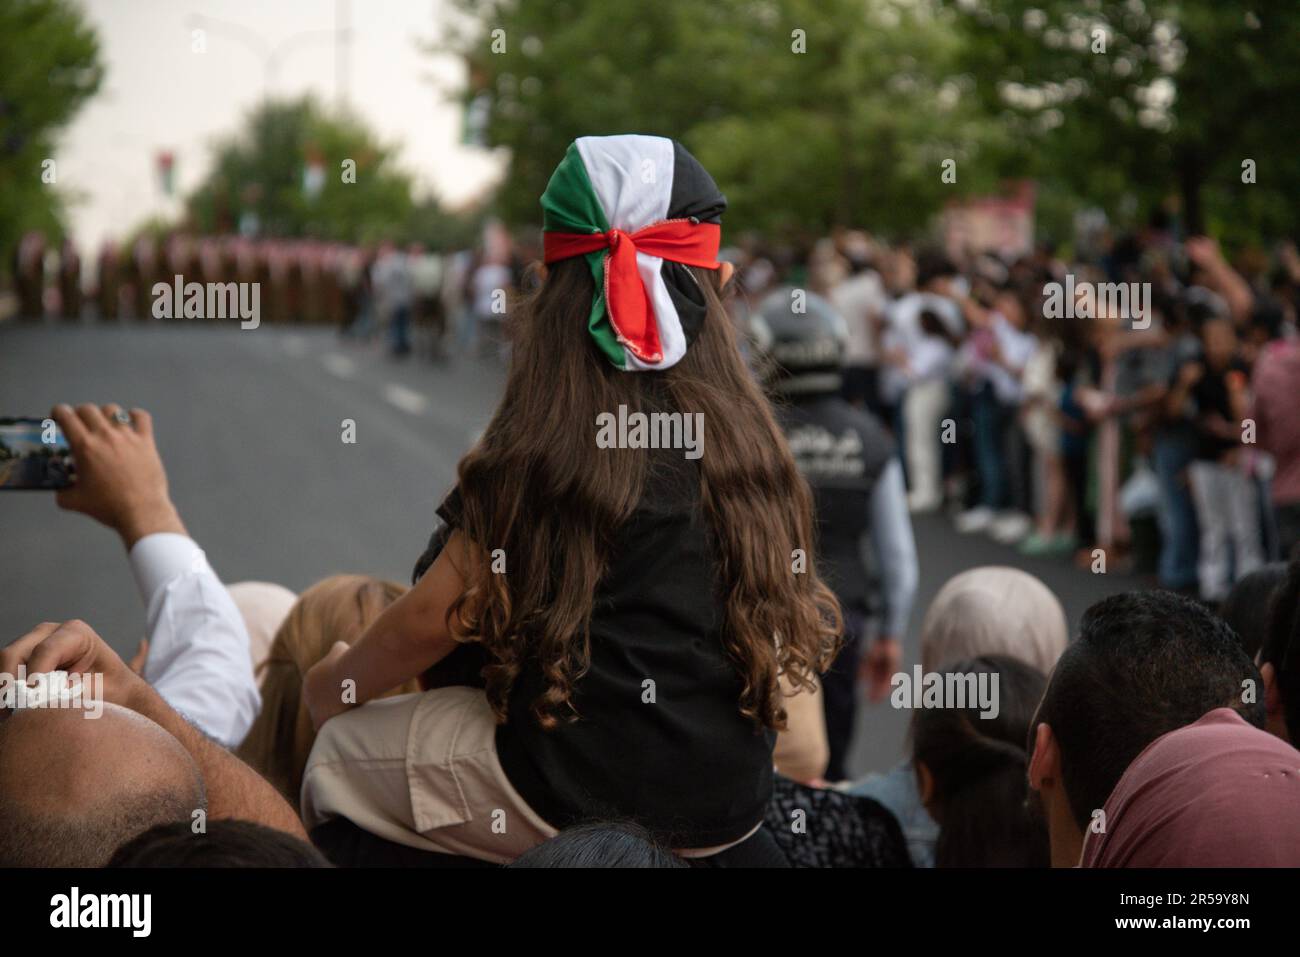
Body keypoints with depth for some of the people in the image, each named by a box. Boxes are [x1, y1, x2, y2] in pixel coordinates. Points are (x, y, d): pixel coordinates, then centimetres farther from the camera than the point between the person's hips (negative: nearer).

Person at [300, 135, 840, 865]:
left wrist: (331, 686, 12)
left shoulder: (541, 448, -13)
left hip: (578, 797, -6)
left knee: (340, 757, 15)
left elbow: (439, 619, -7)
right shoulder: (748, 435, -1)